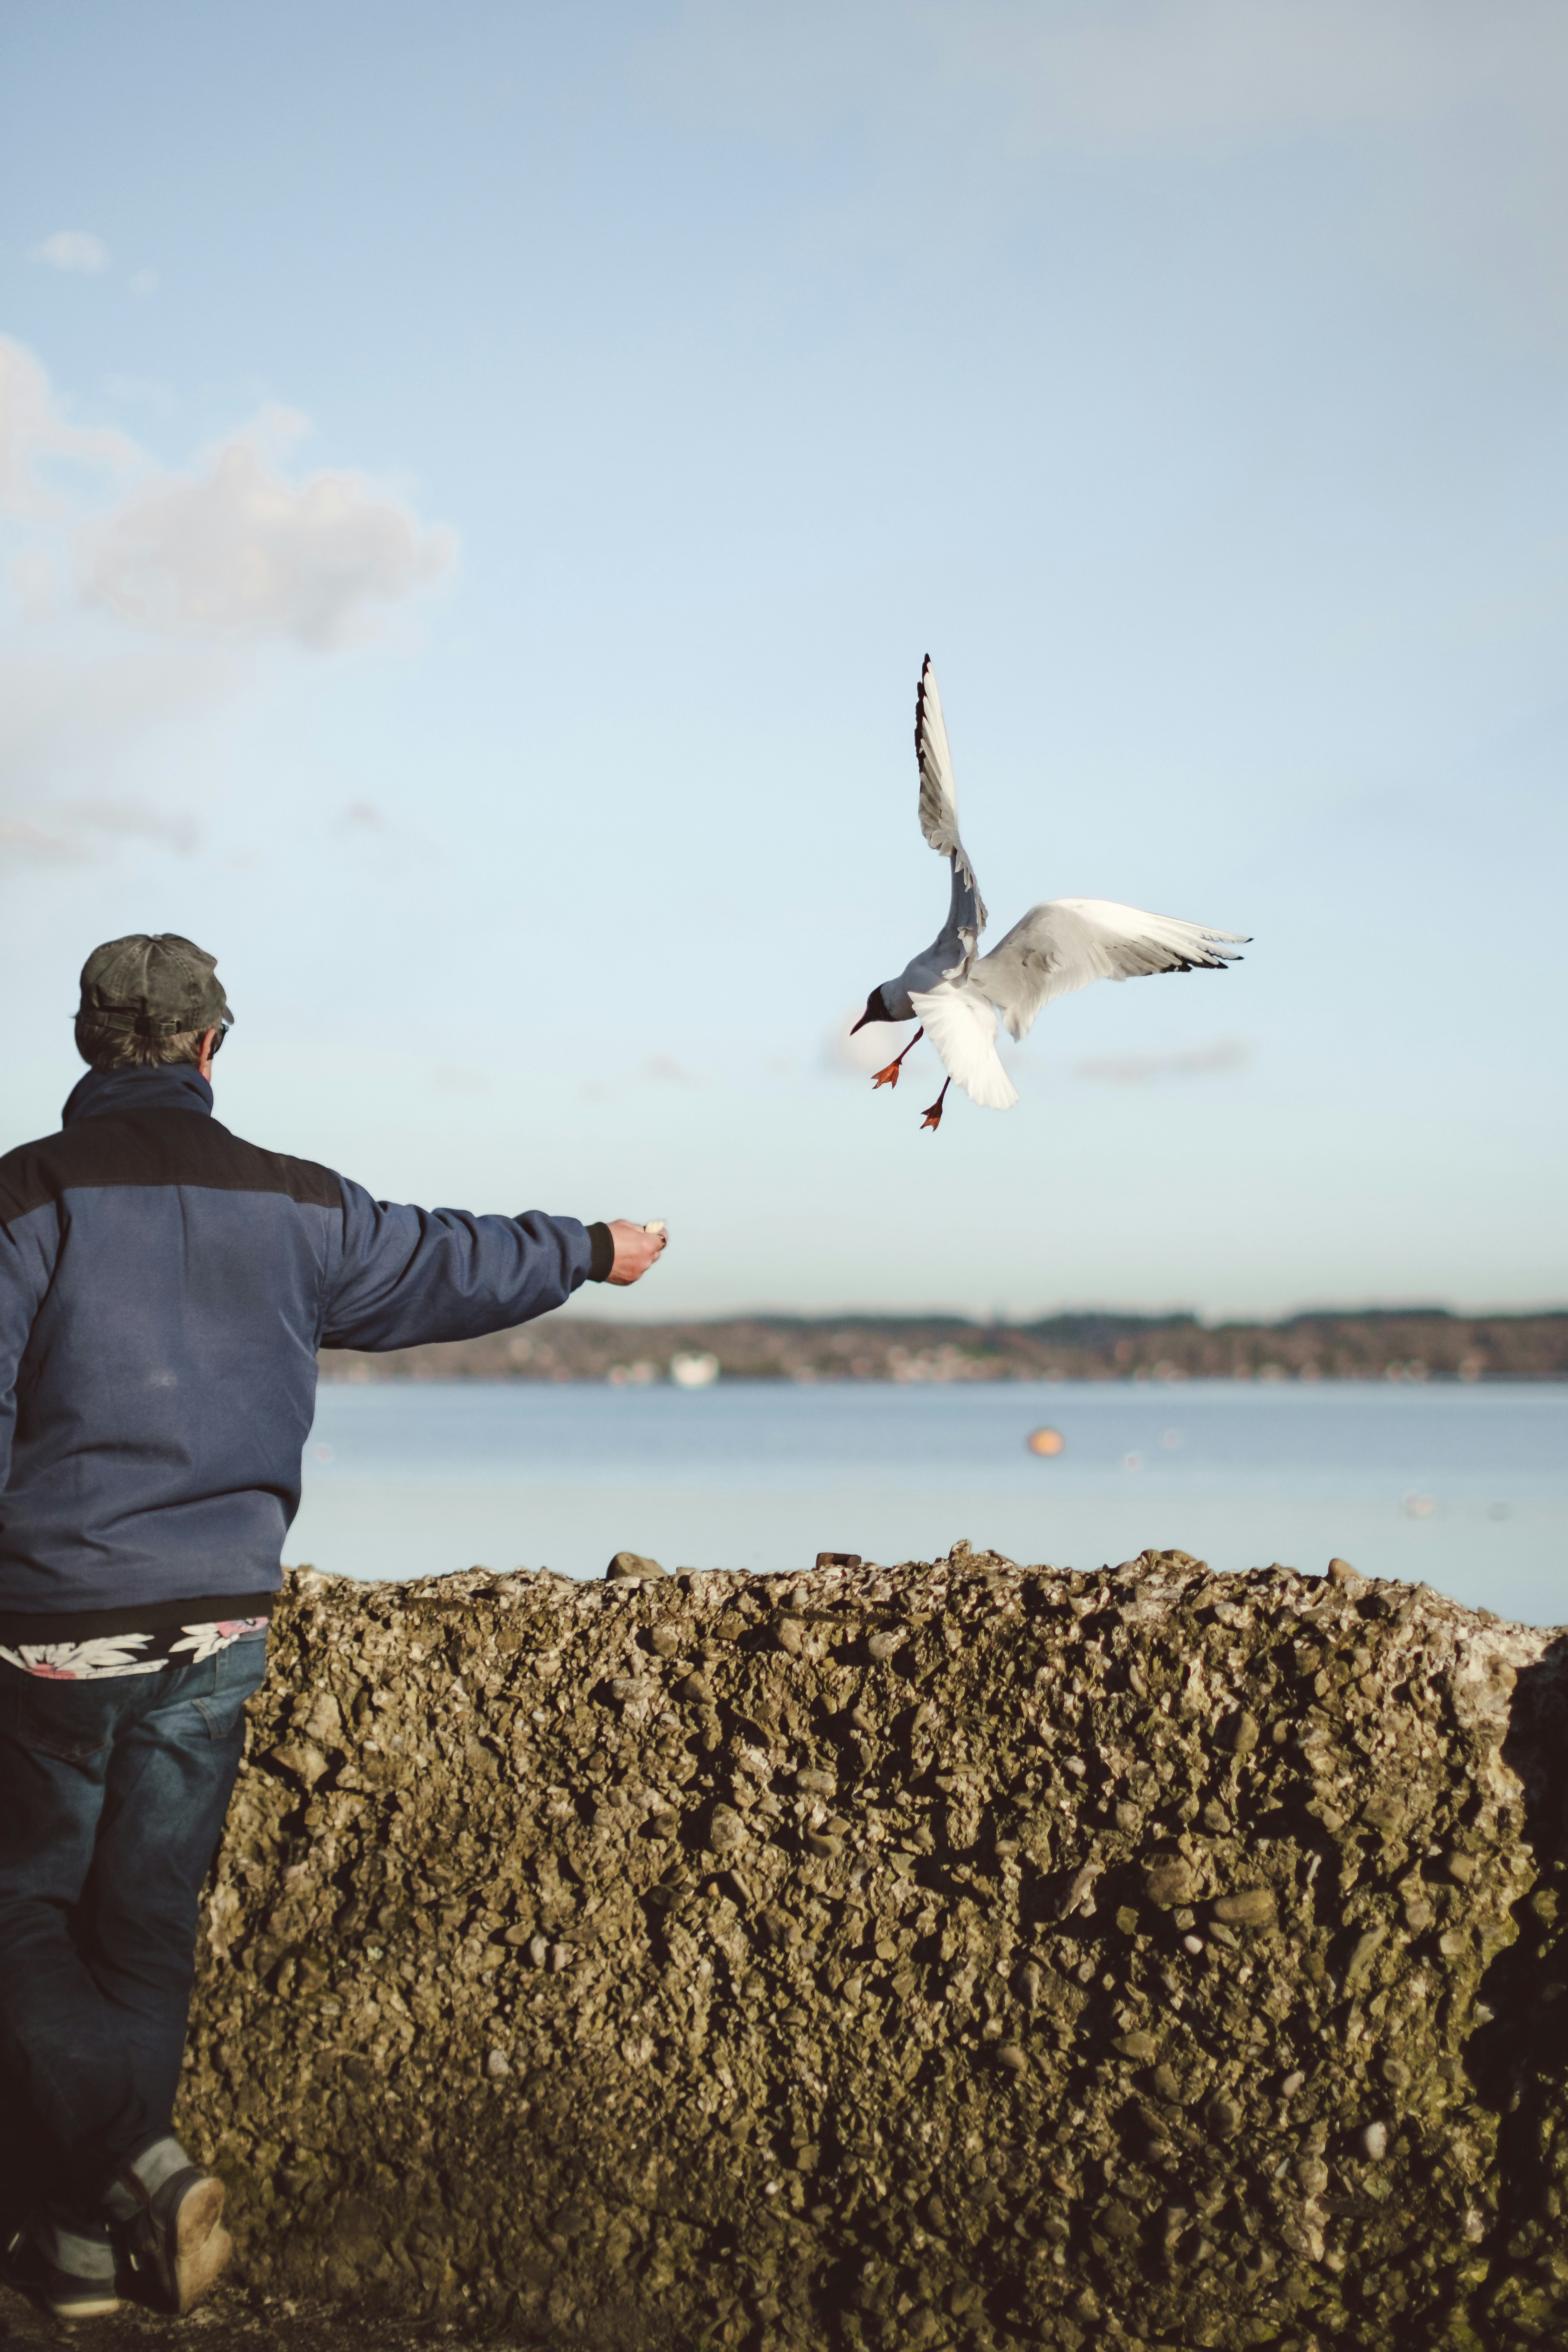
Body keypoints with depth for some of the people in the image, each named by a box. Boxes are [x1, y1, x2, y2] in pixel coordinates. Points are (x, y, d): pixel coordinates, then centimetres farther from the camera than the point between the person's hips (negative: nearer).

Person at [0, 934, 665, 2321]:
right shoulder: (288, 1206, 4)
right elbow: (454, 1265, 19)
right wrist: (590, 1253, 37)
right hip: (219, 1626, 3)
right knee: (145, 1927, 13)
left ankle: (134, 2164, -12)